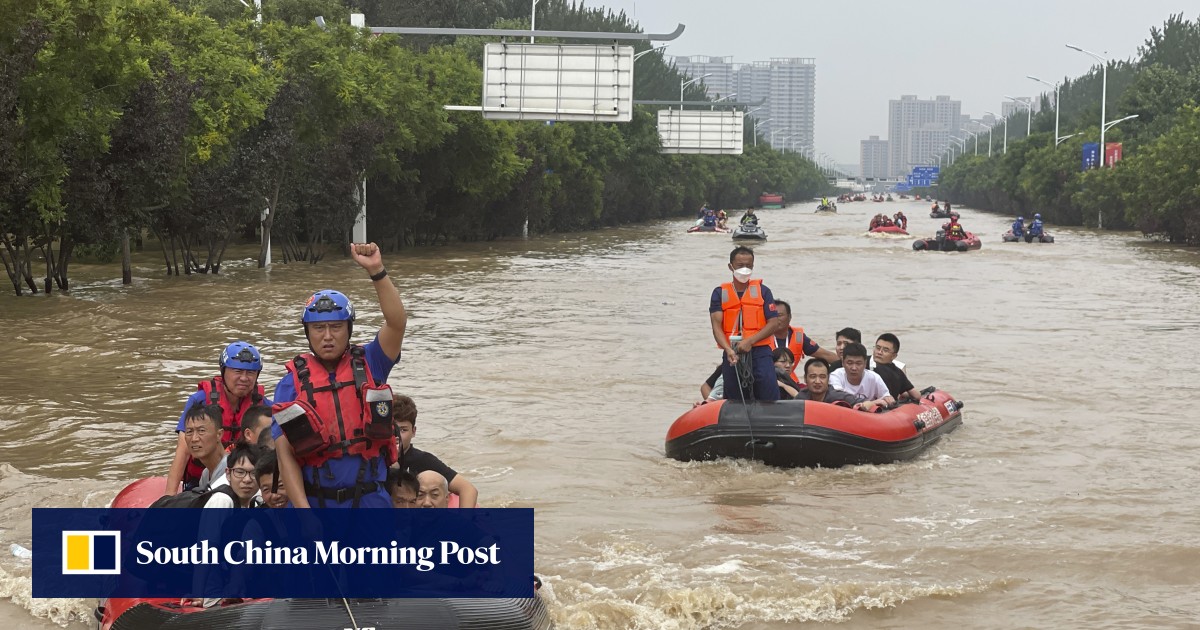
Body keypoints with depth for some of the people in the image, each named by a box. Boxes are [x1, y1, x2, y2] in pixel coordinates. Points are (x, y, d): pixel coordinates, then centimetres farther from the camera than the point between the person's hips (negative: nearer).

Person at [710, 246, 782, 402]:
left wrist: (750, 341, -12)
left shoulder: (762, 291, 8)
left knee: (769, 401, -10)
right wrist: (728, 350, -20)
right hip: (732, 355, 2)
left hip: (760, 353, -1)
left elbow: (774, 323, 1)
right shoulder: (720, 293, 9)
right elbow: (716, 325, -2)